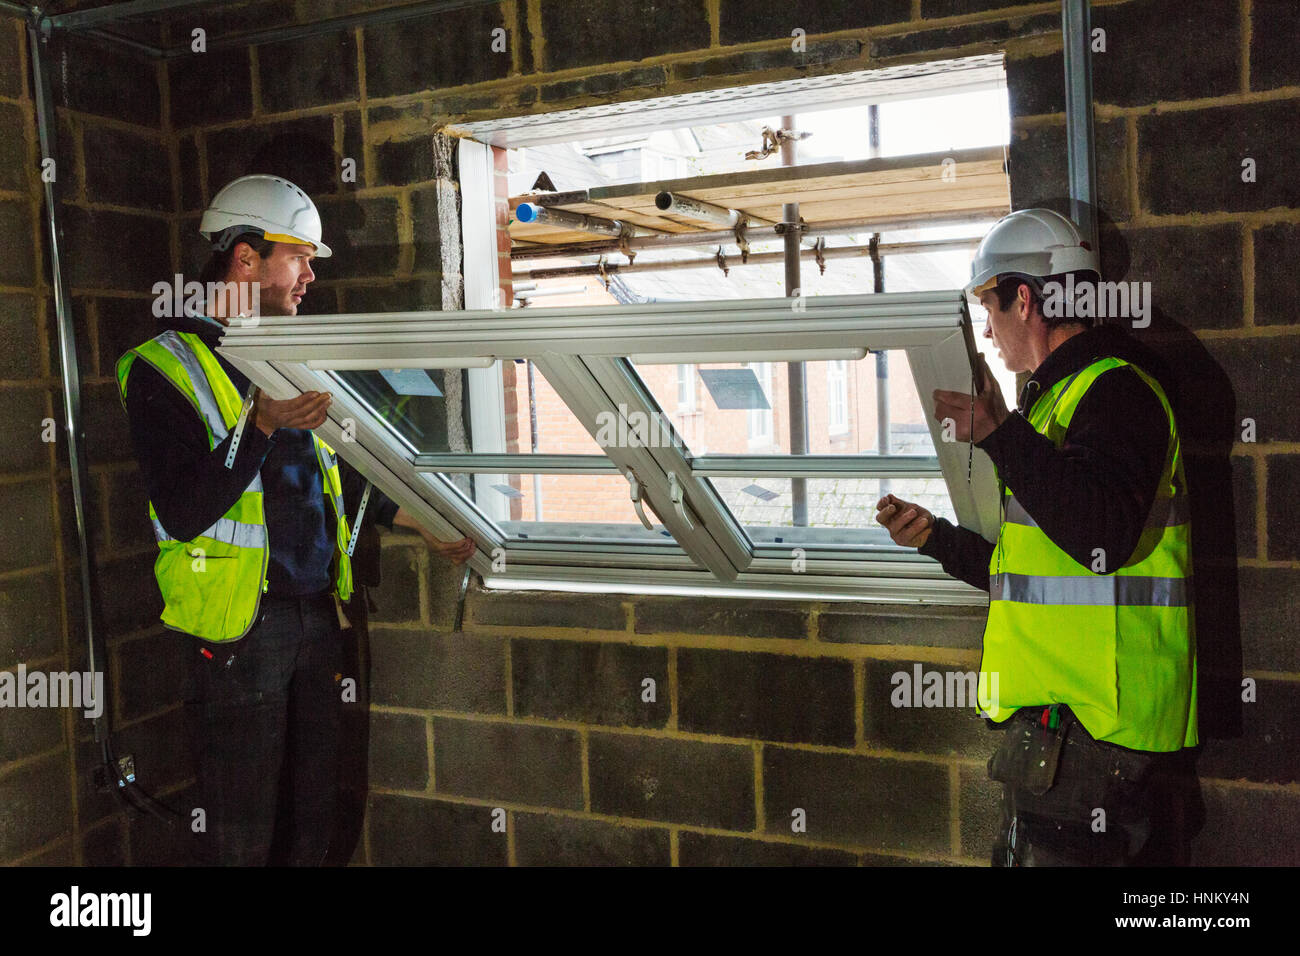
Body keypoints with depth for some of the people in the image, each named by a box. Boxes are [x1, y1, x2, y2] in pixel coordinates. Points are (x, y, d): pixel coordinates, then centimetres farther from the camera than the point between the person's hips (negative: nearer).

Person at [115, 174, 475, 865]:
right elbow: (183, 513, -18)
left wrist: (426, 526, 16)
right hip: (239, 624, -7)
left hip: (316, 611, 7)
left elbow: (340, 476, 22)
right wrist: (263, 426, -27)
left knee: (312, 813, 15)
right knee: (241, 832, 3)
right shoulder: (164, 368, -8)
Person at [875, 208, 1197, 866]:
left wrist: (1001, 435, -29)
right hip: (1065, 715, 10)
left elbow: (1104, 537, -28)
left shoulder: (1113, 388, -11)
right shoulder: (1066, 394, 23)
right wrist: (936, 537, 18)